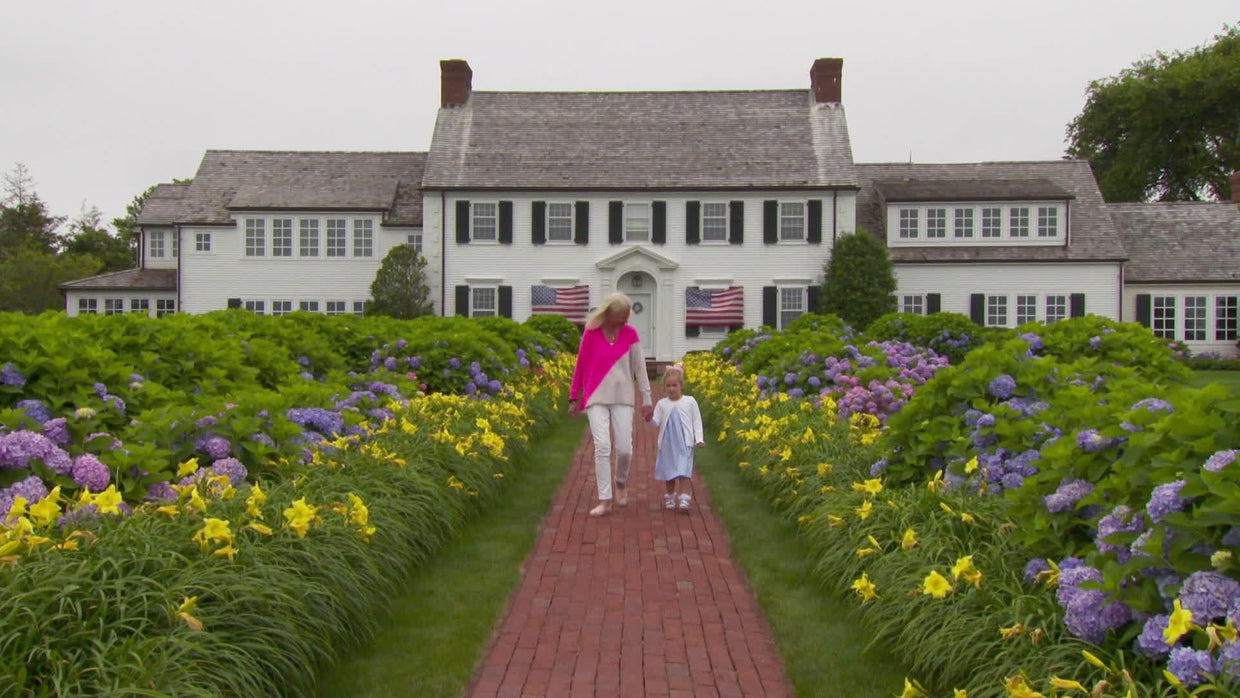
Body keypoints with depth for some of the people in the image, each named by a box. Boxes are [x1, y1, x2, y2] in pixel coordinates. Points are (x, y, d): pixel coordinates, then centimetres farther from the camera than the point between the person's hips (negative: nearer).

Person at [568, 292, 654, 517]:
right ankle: (605, 501, -7)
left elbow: (640, 367, 3)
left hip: (622, 398, 1)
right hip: (597, 397, -1)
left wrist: (647, 399, 1)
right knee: (602, 446, -12)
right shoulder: (591, 333, -3)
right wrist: (574, 397, 7)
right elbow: (580, 366, 6)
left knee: (624, 448, -3)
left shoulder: (630, 333, 0)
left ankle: (621, 482, 29)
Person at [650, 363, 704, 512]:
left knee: (683, 472, -10)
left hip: (685, 444, -3)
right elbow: (656, 423, -2)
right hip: (667, 444, 3)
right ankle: (670, 497, 25)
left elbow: (697, 422, 3)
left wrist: (699, 439, -5)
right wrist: (649, 419, -24)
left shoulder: (690, 402, 0)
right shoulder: (662, 404, 4)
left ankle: (684, 499, -12)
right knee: (668, 472, 10)